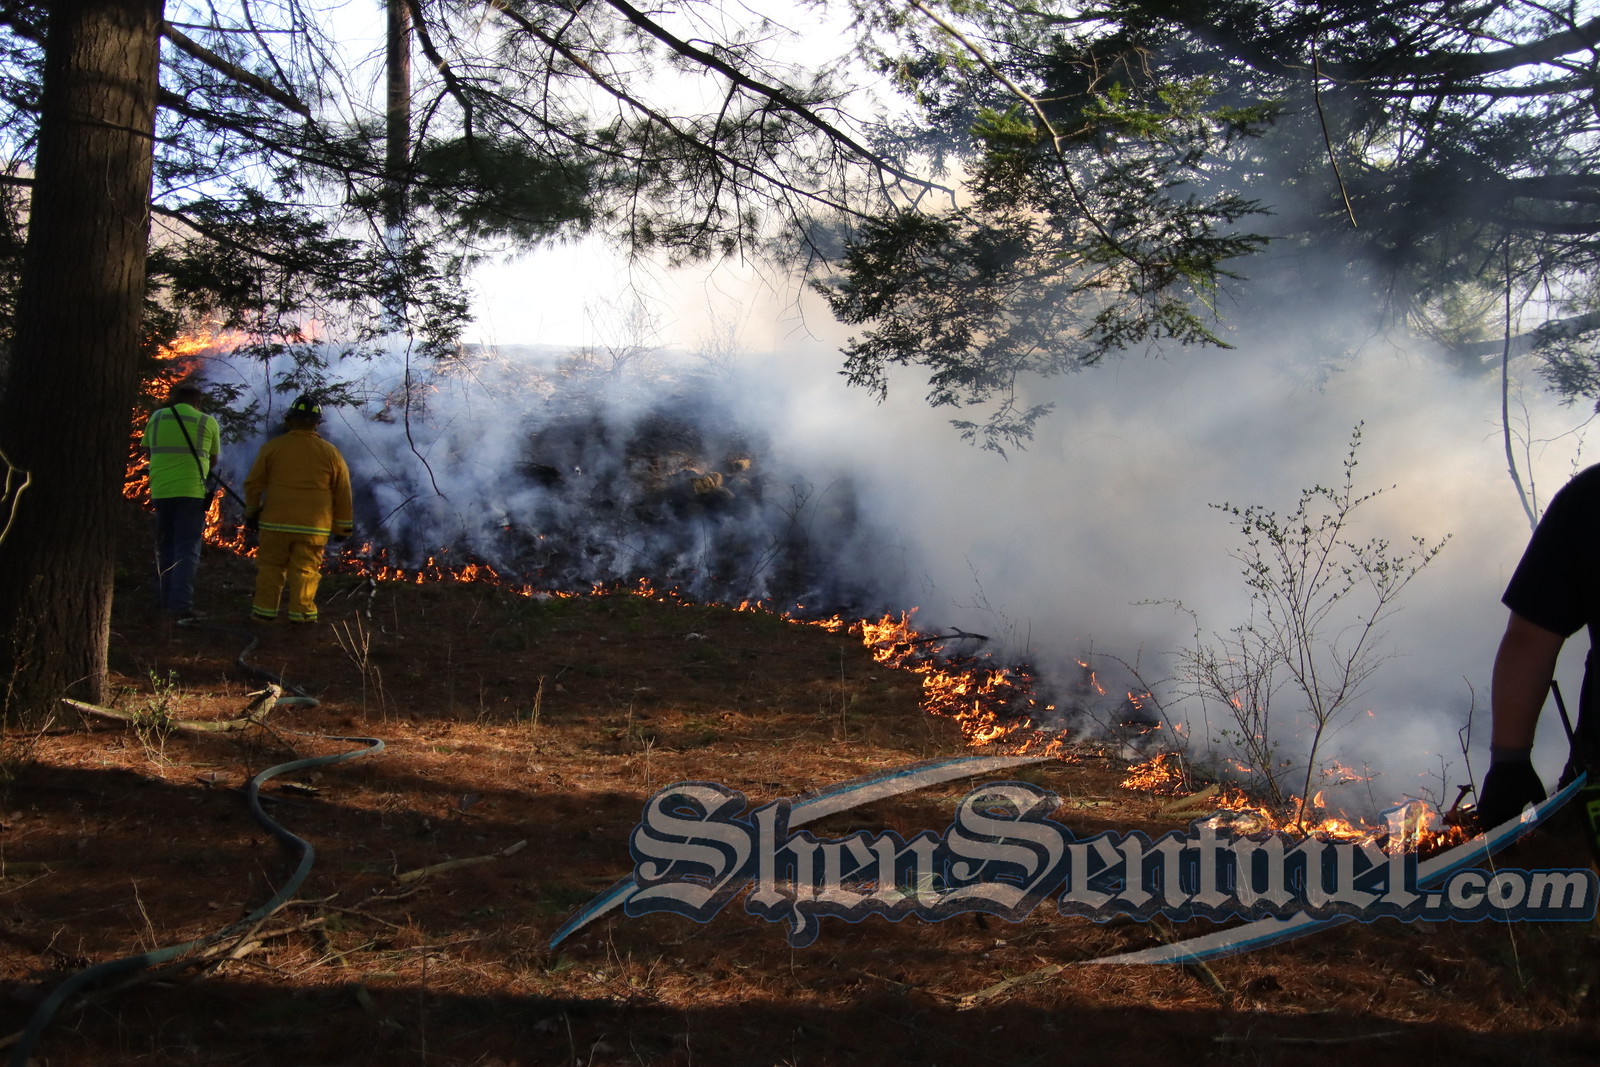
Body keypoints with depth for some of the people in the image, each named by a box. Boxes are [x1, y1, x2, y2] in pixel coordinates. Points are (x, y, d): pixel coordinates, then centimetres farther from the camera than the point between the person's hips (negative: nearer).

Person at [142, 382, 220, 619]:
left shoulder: (156, 418, 6)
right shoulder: (207, 422, -1)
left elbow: (148, 452, 18)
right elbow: (213, 461, 10)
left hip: (160, 491, 3)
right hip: (192, 491, -3)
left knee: (165, 549, 15)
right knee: (187, 550, -2)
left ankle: (166, 602, 19)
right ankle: (181, 604, -12)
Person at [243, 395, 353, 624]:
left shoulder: (272, 448, 0)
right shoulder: (330, 453, 2)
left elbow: (253, 484, 6)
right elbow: (343, 494, 6)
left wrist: (251, 513, 20)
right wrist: (342, 526, 14)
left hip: (275, 523, 0)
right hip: (313, 527, 0)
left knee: (270, 566, 10)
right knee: (305, 570, 3)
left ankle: (265, 610, 11)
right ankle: (301, 613, 0)